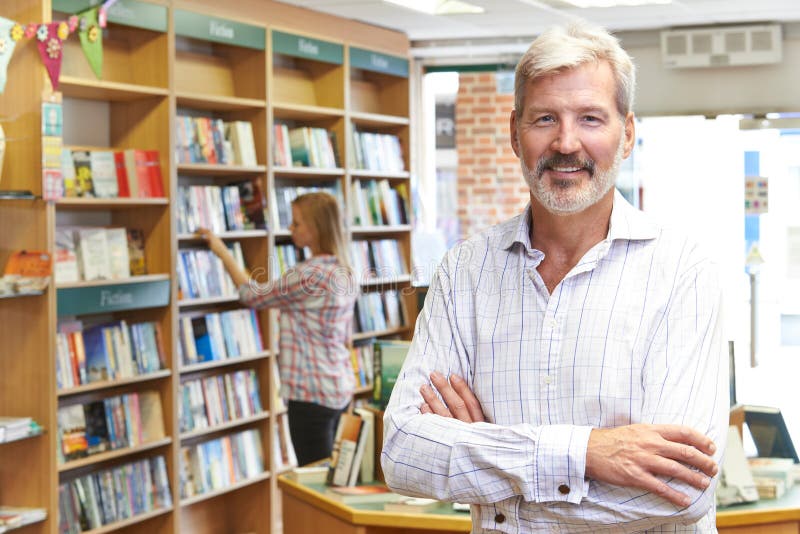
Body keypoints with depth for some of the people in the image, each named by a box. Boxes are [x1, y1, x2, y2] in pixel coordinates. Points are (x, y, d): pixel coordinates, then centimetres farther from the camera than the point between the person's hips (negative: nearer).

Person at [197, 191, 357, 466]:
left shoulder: (310, 273, -18)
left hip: (313, 394, -9)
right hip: (340, 389, 9)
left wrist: (222, 253, 3)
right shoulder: (344, 271, 9)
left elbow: (253, 296, -7)